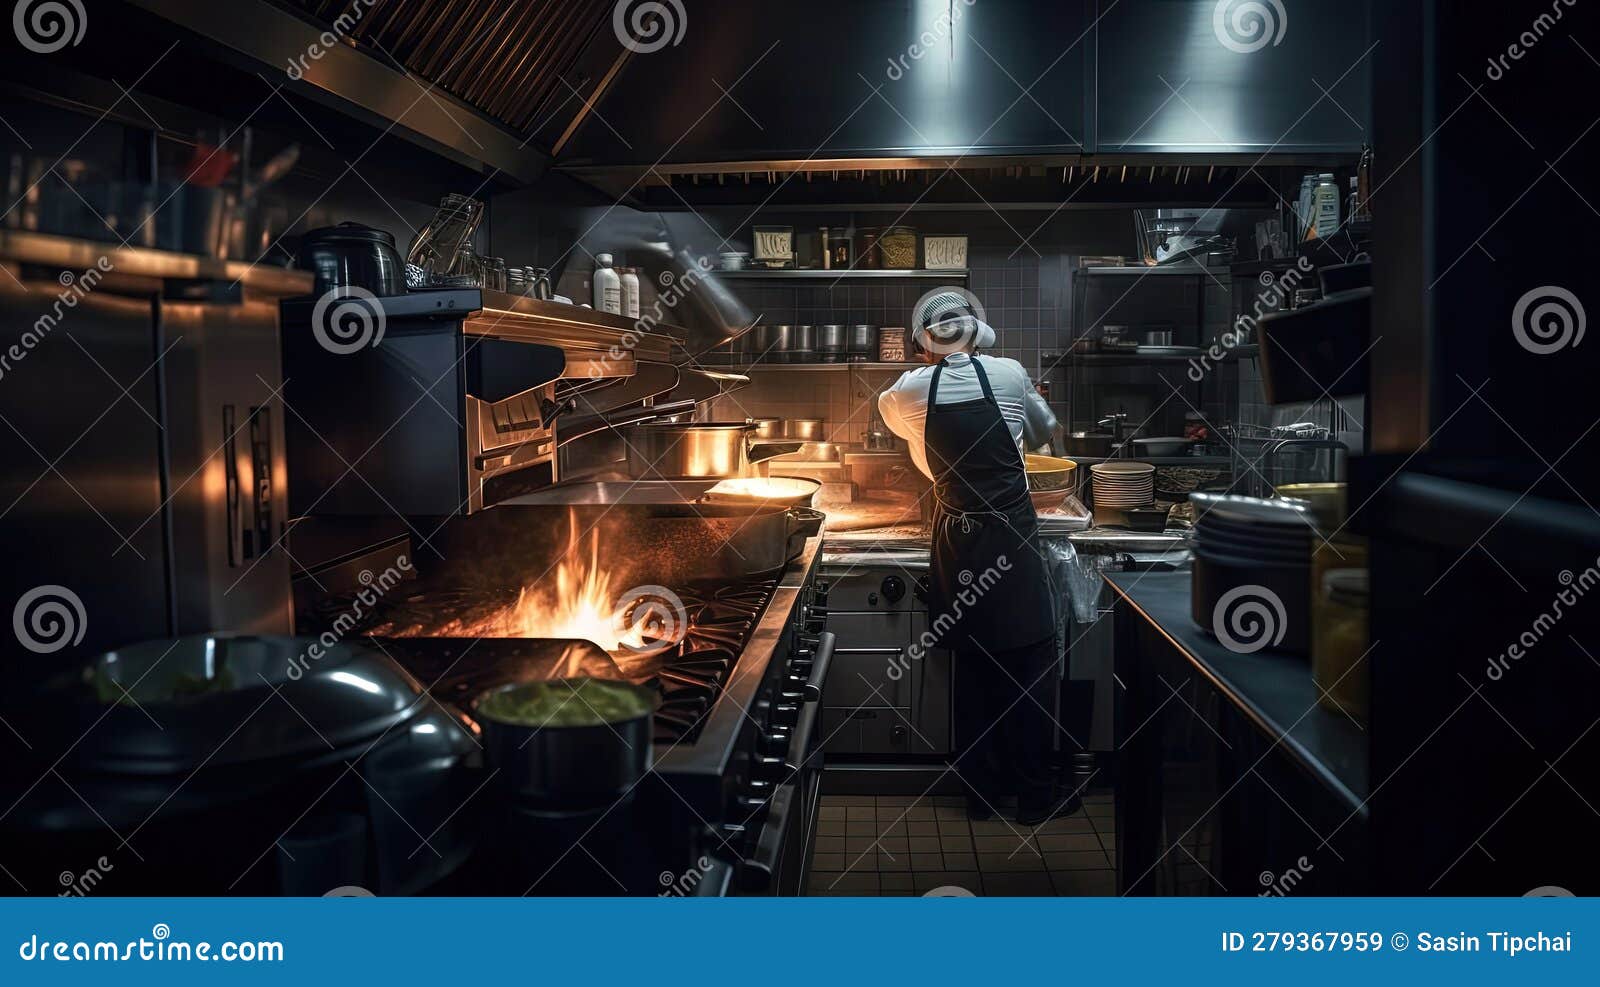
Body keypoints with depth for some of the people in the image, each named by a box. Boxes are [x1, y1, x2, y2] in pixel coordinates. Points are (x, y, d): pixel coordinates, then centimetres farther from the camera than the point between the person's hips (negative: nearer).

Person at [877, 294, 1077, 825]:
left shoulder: (910, 392, -4)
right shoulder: (1008, 374, -7)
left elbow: (886, 409, 21)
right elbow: (1043, 432, 11)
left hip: (957, 541, 3)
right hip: (1012, 540, -3)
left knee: (973, 666, 15)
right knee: (1030, 669, 9)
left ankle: (981, 788, 25)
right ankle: (1035, 795, 18)